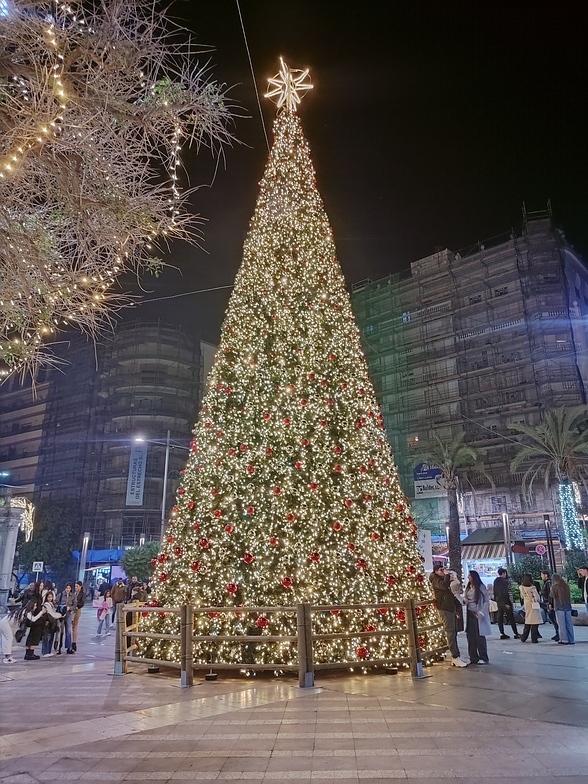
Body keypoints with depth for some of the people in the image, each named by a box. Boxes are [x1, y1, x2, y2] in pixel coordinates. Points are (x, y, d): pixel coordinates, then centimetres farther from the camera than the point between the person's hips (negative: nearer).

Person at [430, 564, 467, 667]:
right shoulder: (436, 580, -4)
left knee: (453, 633, 10)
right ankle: (455, 658, -11)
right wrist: (447, 575, -14)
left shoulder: (444, 579, 22)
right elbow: (444, 586, -25)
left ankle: (456, 656, 14)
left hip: (451, 608, 9)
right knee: (450, 633, -10)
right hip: (444, 609, -9)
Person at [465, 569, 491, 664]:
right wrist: (465, 601, -3)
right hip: (470, 614, 6)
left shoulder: (481, 587, -6)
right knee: (470, 636, 5)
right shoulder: (468, 587, 12)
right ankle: (473, 658, 13)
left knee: (479, 636, -3)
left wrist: (481, 612, -14)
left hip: (478, 614, -6)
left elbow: (487, 601, -7)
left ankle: (483, 658, 6)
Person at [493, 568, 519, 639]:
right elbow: (505, 592, -19)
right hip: (504, 601, -8)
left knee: (500, 617, 7)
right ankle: (516, 633, 3)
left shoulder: (495, 581, 10)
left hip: (498, 601, 8)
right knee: (511, 617, -1)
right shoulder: (503, 581, -16)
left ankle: (502, 634, 8)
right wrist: (506, 603, -17)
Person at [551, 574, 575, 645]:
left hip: (559, 607, -5)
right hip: (568, 606, 5)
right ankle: (571, 640, 10)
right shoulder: (566, 585, 9)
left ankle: (564, 640, -2)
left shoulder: (554, 586, -6)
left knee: (561, 624, -1)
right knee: (569, 624, 8)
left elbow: (552, 596, 2)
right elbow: (569, 596, 16)